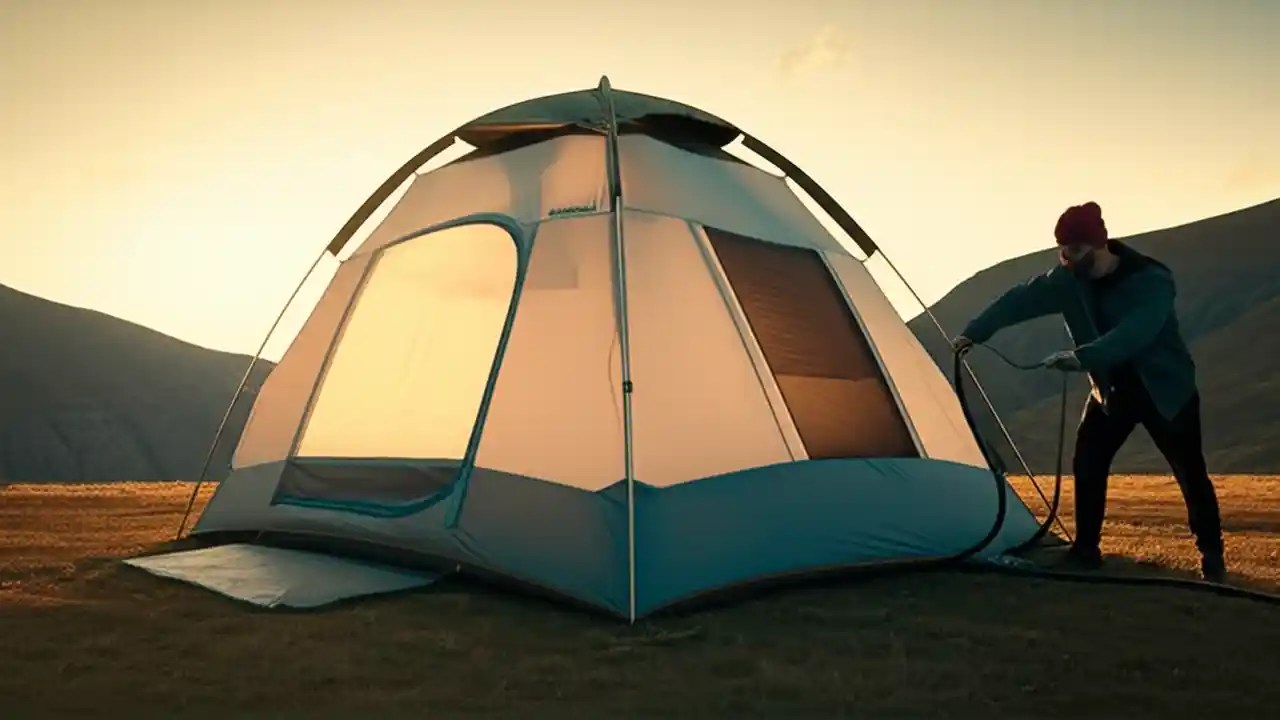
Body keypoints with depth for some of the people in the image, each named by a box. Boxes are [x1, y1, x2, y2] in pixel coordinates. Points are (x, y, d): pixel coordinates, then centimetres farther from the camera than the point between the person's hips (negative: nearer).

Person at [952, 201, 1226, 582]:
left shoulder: (1151, 281, -27)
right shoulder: (1068, 281, -11)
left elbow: (1134, 332, -42)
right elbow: (1020, 299, -11)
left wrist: (1083, 358, -53)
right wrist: (974, 333, -18)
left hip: (1166, 389, -4)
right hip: (1110, 391, 4)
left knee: (1190, 474, 1)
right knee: (1087, 466, -2)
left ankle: (1211, 555, 18)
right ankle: (1086, 549, 11)